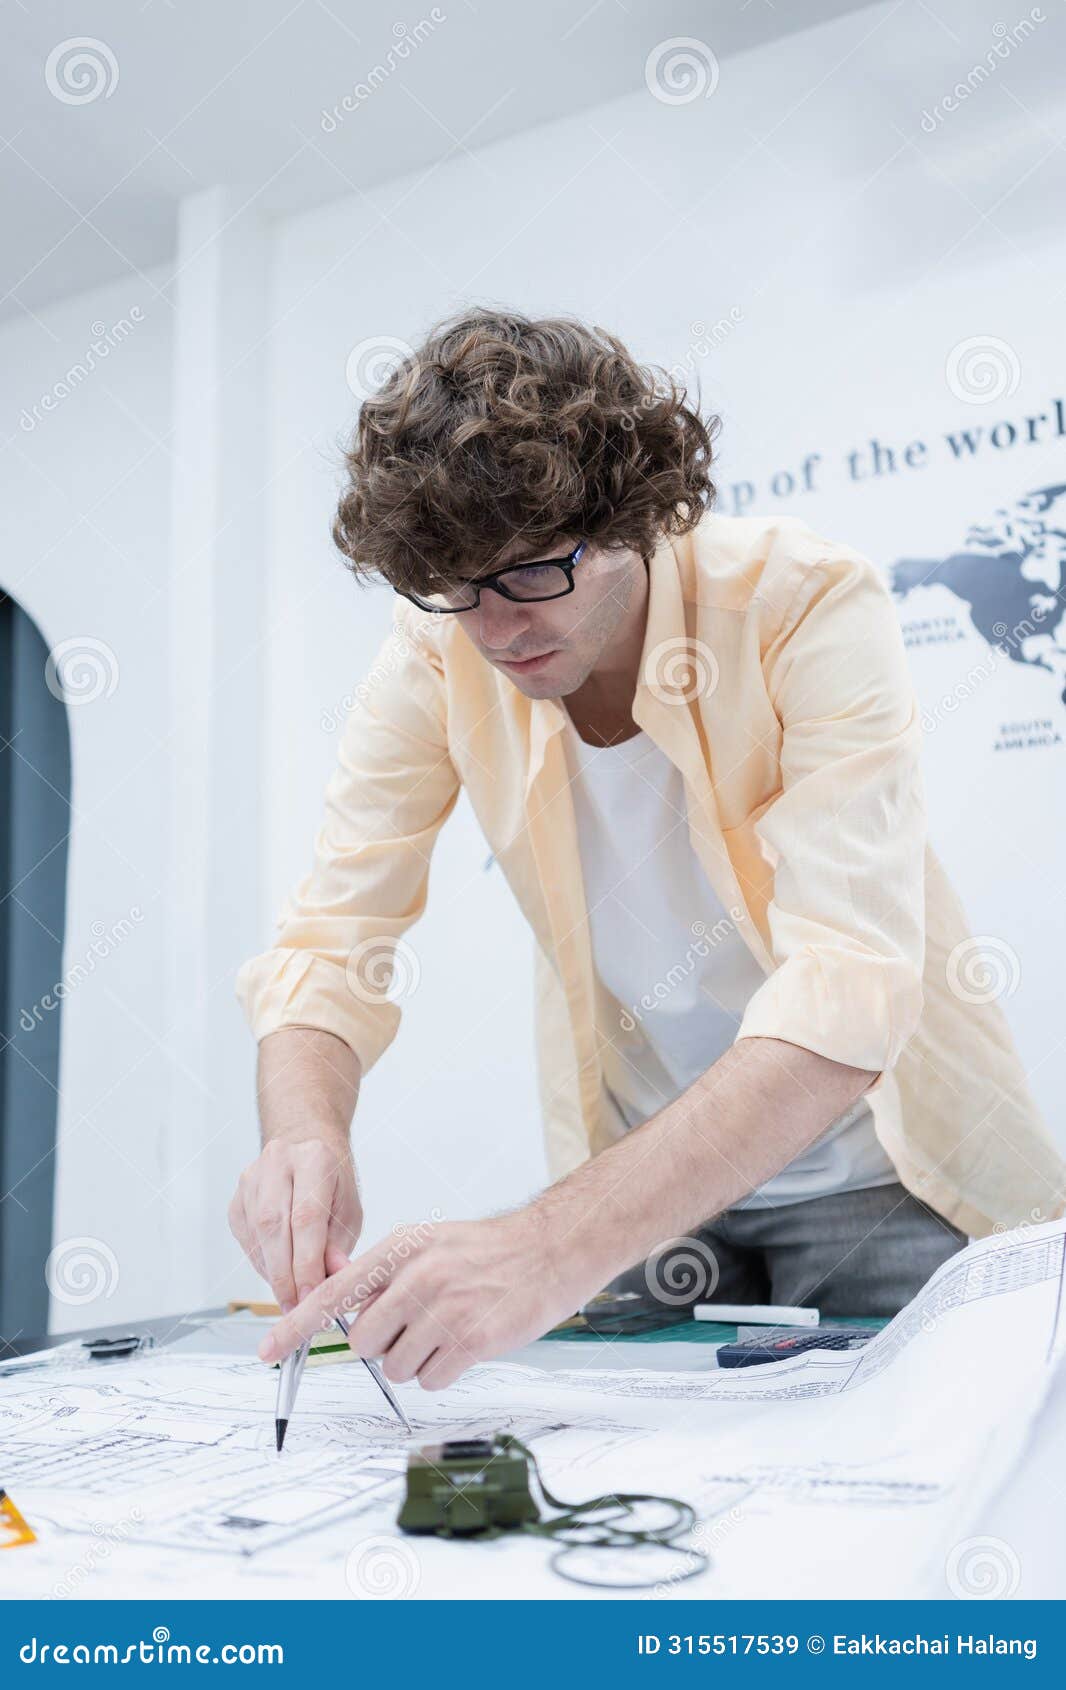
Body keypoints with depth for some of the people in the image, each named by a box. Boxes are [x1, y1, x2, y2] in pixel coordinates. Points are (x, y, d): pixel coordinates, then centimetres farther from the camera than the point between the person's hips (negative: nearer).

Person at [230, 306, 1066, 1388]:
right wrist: (304, 1134, -33)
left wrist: (555, 1248, -44)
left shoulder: (812, 607, -24)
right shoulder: (436, 658, -12)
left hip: (868, 1170, -2)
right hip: (643, 1178, 3)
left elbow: (848, 992, -34)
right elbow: (329, 940, -10)